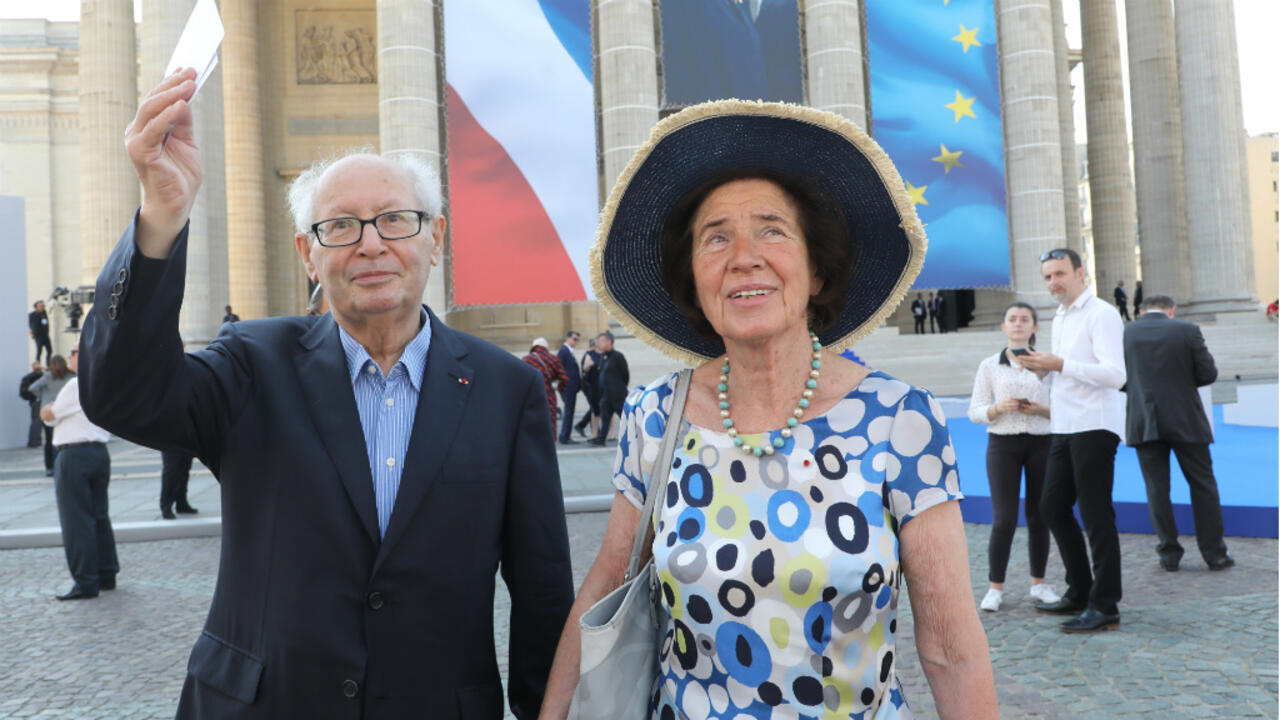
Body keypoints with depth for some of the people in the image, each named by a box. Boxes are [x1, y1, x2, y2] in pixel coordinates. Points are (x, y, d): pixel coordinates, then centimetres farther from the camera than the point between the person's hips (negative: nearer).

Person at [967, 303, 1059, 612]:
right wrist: (999, 408, -16)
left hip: (1041, 444, 1)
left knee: (1038, 517, 6)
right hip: (1003, 444, -1)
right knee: (1004, 520, -7)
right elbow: (975, 412, 3)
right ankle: (995, 587, 4)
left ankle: (1038, 583, 22)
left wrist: (1041, 410, -13)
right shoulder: (989, 366, 5)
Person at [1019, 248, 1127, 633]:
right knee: (1052, 507, 11)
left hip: (1094, 426, -9)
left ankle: (1105, 607, 2)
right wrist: (1043, 369, 6)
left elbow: (1114, 374, -19)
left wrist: (1060, 365, -23)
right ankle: (1079, 592, 23)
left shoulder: (1101, 314, -9)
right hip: (1065, 427, 9)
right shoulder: (1060, 319, 19)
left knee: (1096, 514, -5)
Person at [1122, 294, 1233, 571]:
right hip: (1185, 421, -1)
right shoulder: (1187, 330, -4)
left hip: (1143, 423, 1)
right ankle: (1214, 553, 12)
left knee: (1157, 488, 6)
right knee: (1203, 485, 9)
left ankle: (1169, 553, 10)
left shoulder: (1125, 333, 0)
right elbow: (1208, 373, -3)